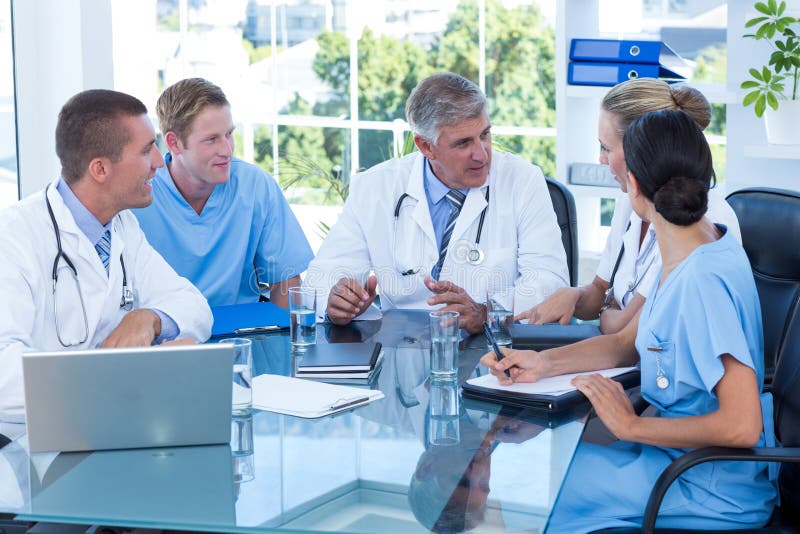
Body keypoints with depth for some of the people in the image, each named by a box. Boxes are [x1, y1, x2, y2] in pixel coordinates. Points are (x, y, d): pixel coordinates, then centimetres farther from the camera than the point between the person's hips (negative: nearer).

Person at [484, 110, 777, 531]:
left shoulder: (703, 280, -27)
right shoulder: (685, 257, 4)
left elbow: (742, 426, -31)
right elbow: (627, 344, 17)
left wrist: (632, 426, -19)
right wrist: (544, 363, 1)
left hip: (718, 492, -9)